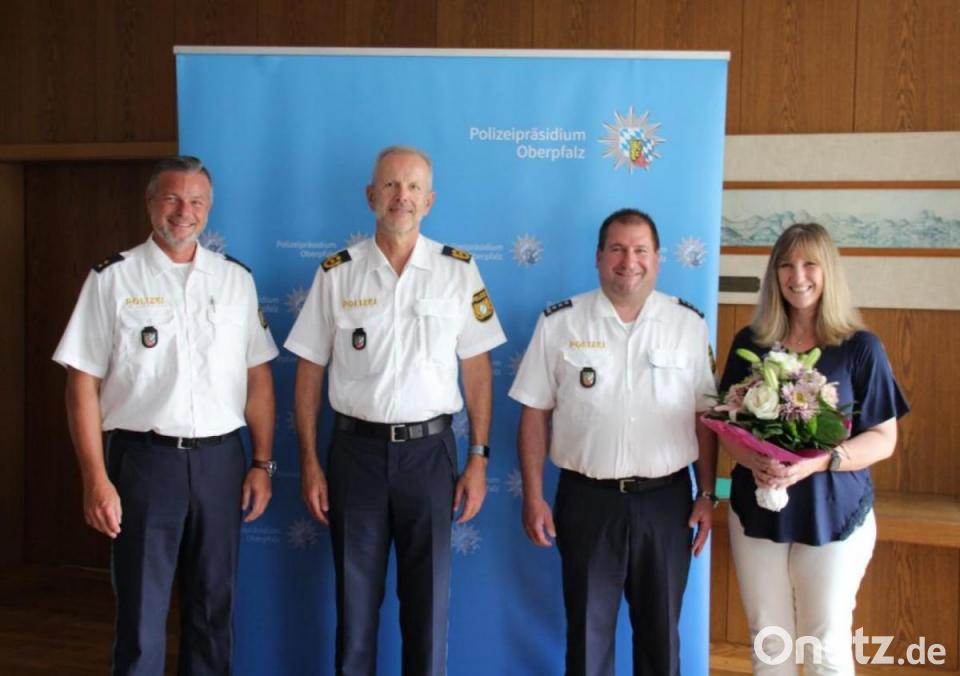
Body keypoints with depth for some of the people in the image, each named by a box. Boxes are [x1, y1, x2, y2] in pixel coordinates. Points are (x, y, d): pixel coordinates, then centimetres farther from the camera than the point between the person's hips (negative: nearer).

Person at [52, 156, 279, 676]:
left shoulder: (236, 278, 7)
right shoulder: (112, 279, -2)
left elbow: (258, 377, 7)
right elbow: (84, 383, -5)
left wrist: (262, 463, 3)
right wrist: (95, 478, -11)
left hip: (220, 460, 3)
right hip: (143, 459, -3)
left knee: (214, 609, 14)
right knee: (141, 612, 7)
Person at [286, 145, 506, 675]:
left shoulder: (458, 271, 0)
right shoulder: (336, 273, 0)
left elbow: (477, 368, 2)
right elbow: (309, 371, 4)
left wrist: (479, 457, -1)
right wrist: (309, 463, 1)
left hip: (429, 449, 0)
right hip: (357, 448, 0)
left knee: (429, 596, 8)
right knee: (355, 592, 11)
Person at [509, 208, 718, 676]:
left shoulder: (688, 323, 2)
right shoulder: (559, 323, -2)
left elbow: (705, 414, 5)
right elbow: (535, 413, 0)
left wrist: (707, 494, 2)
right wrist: (533, 497, -3)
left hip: (666, 499, 1)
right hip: (587, 498, -1)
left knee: (661, 627, 15)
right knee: (588, 626, 12)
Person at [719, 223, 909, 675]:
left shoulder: (861, 347, -5)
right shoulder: (749, 342, 3)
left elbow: (883, 438, -6)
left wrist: (818, 462, -21)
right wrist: (751, 458, -14)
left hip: (833, 513, -2)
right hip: (758, 510, 3)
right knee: (768, 639, 12)